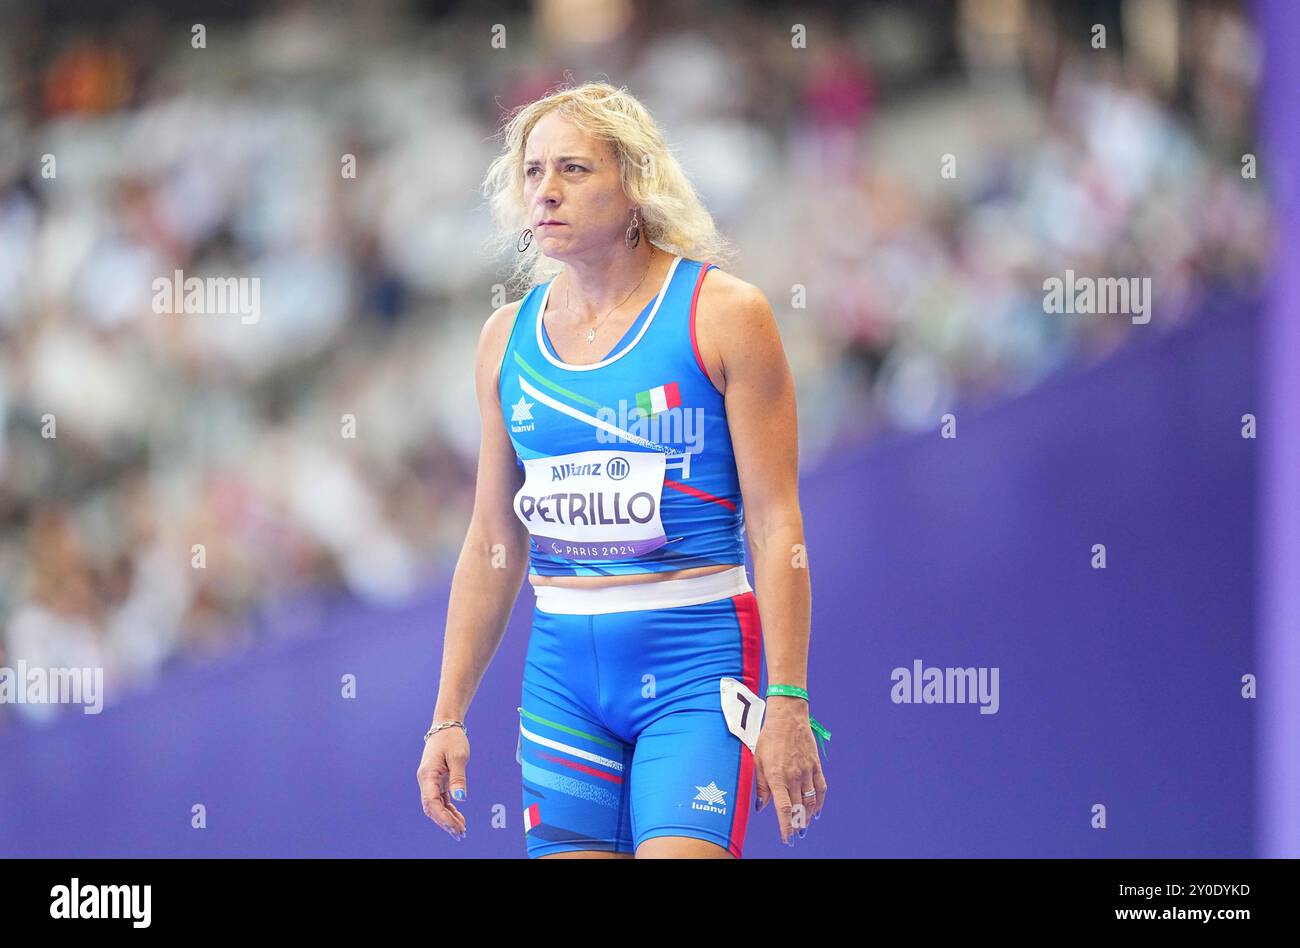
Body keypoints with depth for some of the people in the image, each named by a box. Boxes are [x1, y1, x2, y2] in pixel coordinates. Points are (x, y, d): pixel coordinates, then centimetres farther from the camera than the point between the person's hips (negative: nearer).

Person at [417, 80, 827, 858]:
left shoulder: (724, 312, -5)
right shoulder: (509, 337, 9)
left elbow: (776, 523, -7)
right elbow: (493, 541, 15)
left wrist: (787, 705, -13)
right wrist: (449, 717, 12)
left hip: (697, 663, -5)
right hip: (564, 670, 5)